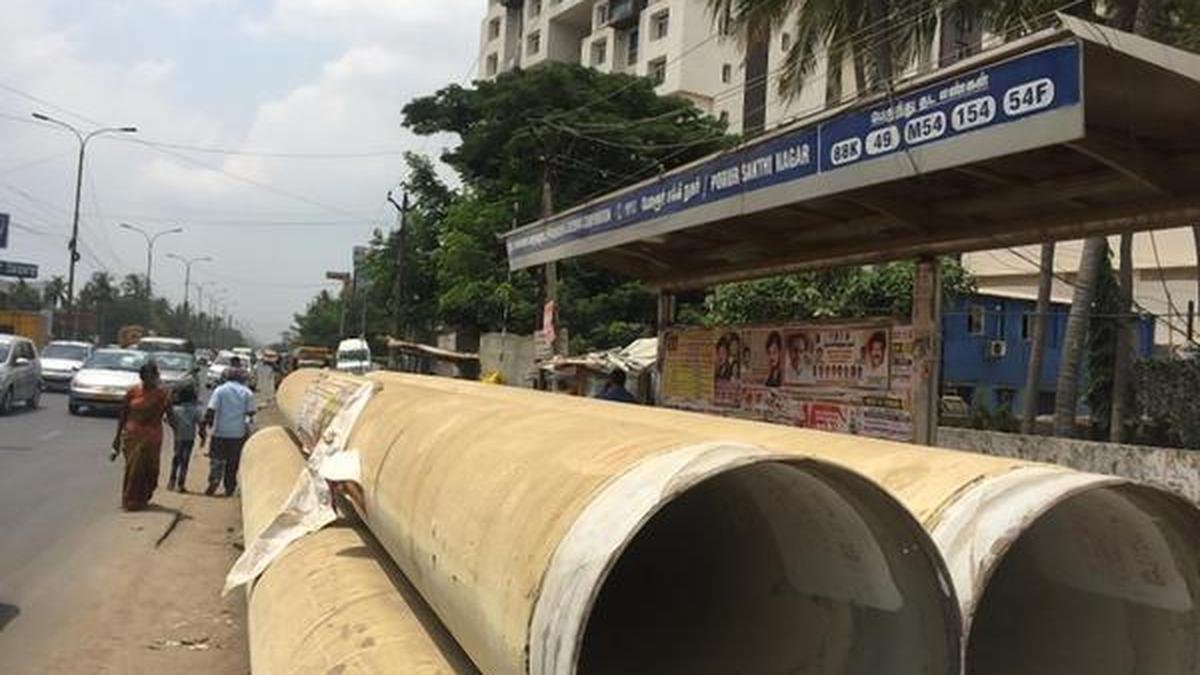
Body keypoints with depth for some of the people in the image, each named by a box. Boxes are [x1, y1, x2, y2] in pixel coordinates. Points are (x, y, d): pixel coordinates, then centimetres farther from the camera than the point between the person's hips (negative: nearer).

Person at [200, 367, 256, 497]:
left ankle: (214, 480, -12)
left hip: (220, 432, -1)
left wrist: (203, 427, -7)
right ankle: (230, 488, 14)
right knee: (233, 462, 10)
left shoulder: (220, 390, 0)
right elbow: (250, 413, 0)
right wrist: (248, 430, 9)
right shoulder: (247, 392, 3)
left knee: (216, 459, 8)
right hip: (239, 433, 1)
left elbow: (210, 411, -8)